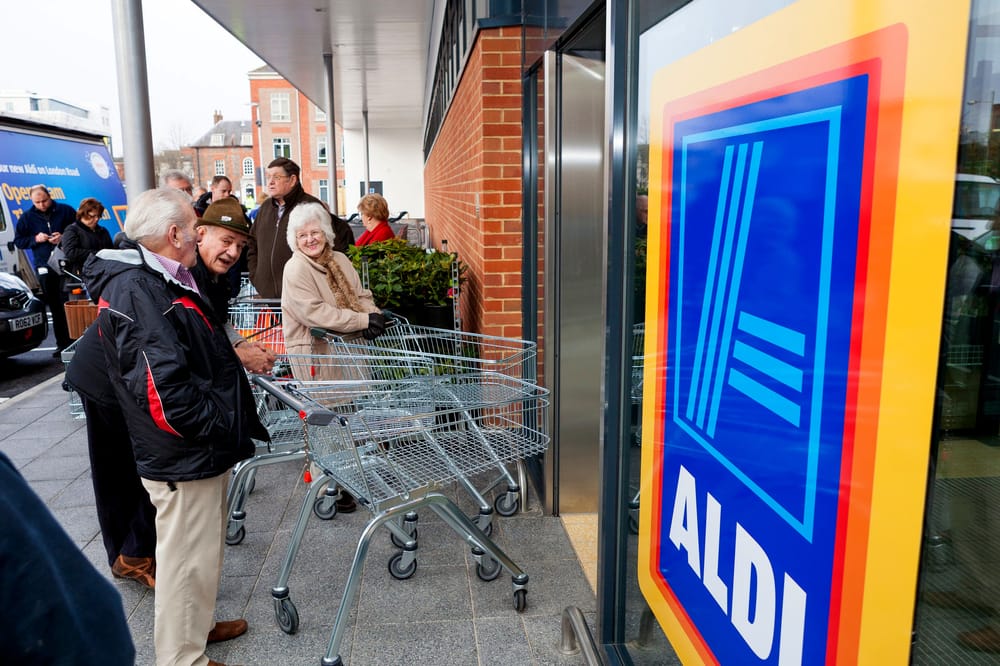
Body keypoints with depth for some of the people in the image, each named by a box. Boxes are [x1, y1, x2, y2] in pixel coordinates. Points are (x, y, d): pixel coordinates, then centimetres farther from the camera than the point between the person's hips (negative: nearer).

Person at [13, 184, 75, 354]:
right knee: (55, 308, 4)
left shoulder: (65, 211, 3)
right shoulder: (27, 217, 9)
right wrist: (35, 239, -6)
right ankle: (62, 344, 9)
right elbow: (18, 241, 12)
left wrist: (64, 237, -11)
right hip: (44, 268, 2)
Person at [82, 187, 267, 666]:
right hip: (183, 462, -11)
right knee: (187, 559, 4)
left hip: (204, 451, 11)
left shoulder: (162, 280, 12)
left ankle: (197, 626, 43)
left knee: (203, 550, 24)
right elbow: (162, 389, -29)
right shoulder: (134, 290, -23)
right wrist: (219, 429, -20)